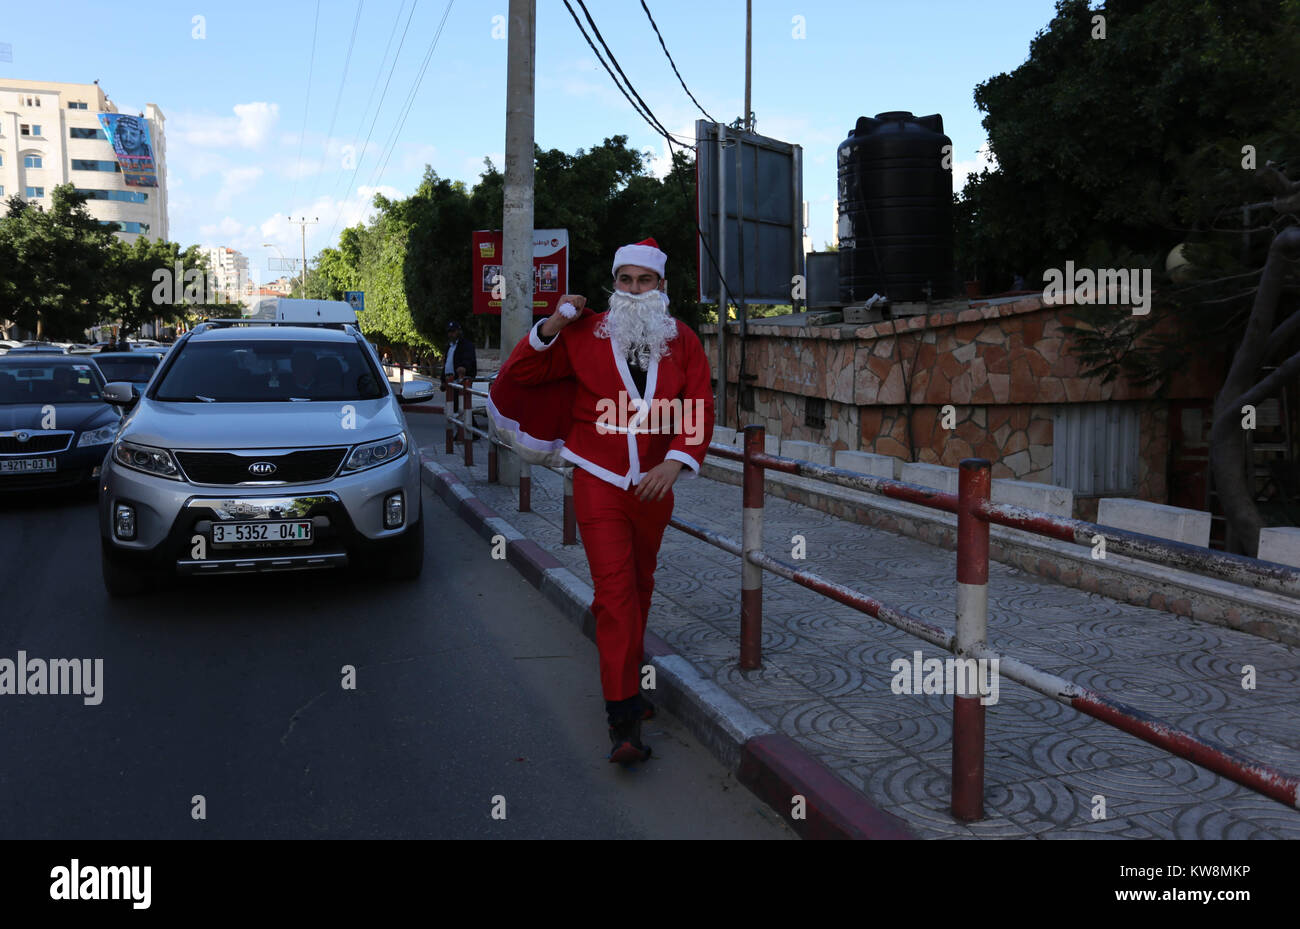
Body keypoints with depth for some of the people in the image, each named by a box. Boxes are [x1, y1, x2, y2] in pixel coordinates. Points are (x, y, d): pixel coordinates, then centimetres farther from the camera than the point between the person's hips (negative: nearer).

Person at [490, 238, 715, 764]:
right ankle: (623, 718, -8)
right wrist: (550, 328, -11)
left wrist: (676, 461, -21)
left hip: (654, 487, 3)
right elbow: (518, 376, 4)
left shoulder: (682, 342, 3)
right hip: (599, 484, -3)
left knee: (640, 587, 17)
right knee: (615, 592, -11)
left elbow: (700, 409, -4)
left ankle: (628, 682, 38)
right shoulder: (585, 335, -1)